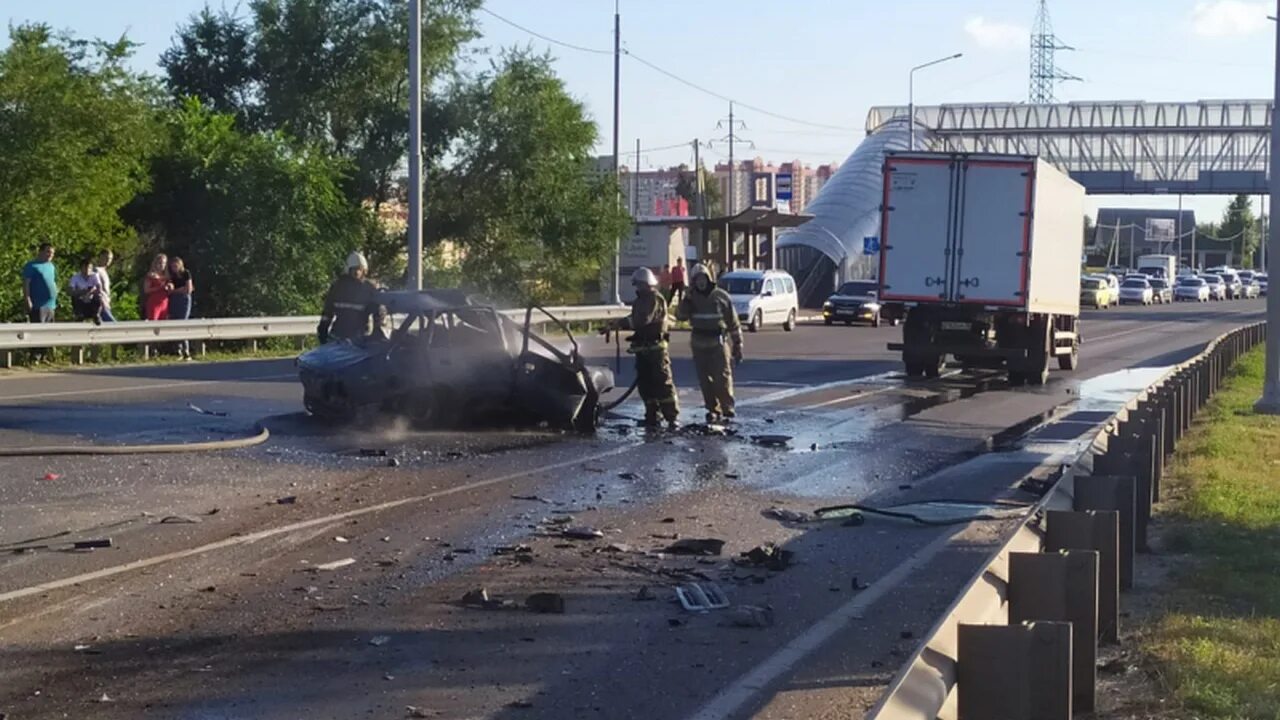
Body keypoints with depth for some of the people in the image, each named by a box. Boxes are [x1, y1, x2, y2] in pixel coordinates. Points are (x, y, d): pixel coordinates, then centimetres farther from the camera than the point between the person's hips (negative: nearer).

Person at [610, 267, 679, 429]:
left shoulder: (656, 300, -12)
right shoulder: (640, 300, 18)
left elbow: (643, 320, -24)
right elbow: (635, 321, 17)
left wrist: (621, 323, -21)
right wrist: (620, 324, 0)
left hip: (655, 347, -9)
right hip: (642, 347, 9)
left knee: (662, 382, -9)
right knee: (644, 383, 9)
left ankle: (672, 416, -7)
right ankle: (652, 416, 15)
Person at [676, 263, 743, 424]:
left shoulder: (721, 296, -1)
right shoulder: (691, 298, 7)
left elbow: (733, 323, 3)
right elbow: (680, 315, -8)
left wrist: (737, 346, 1)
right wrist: (686, 300, -19)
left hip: (718, 343, -3)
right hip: (699, 344, 3)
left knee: (722, 378, -8)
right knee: (705, 380, 6)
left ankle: (727, 409, 1)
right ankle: (713, 410, 16)